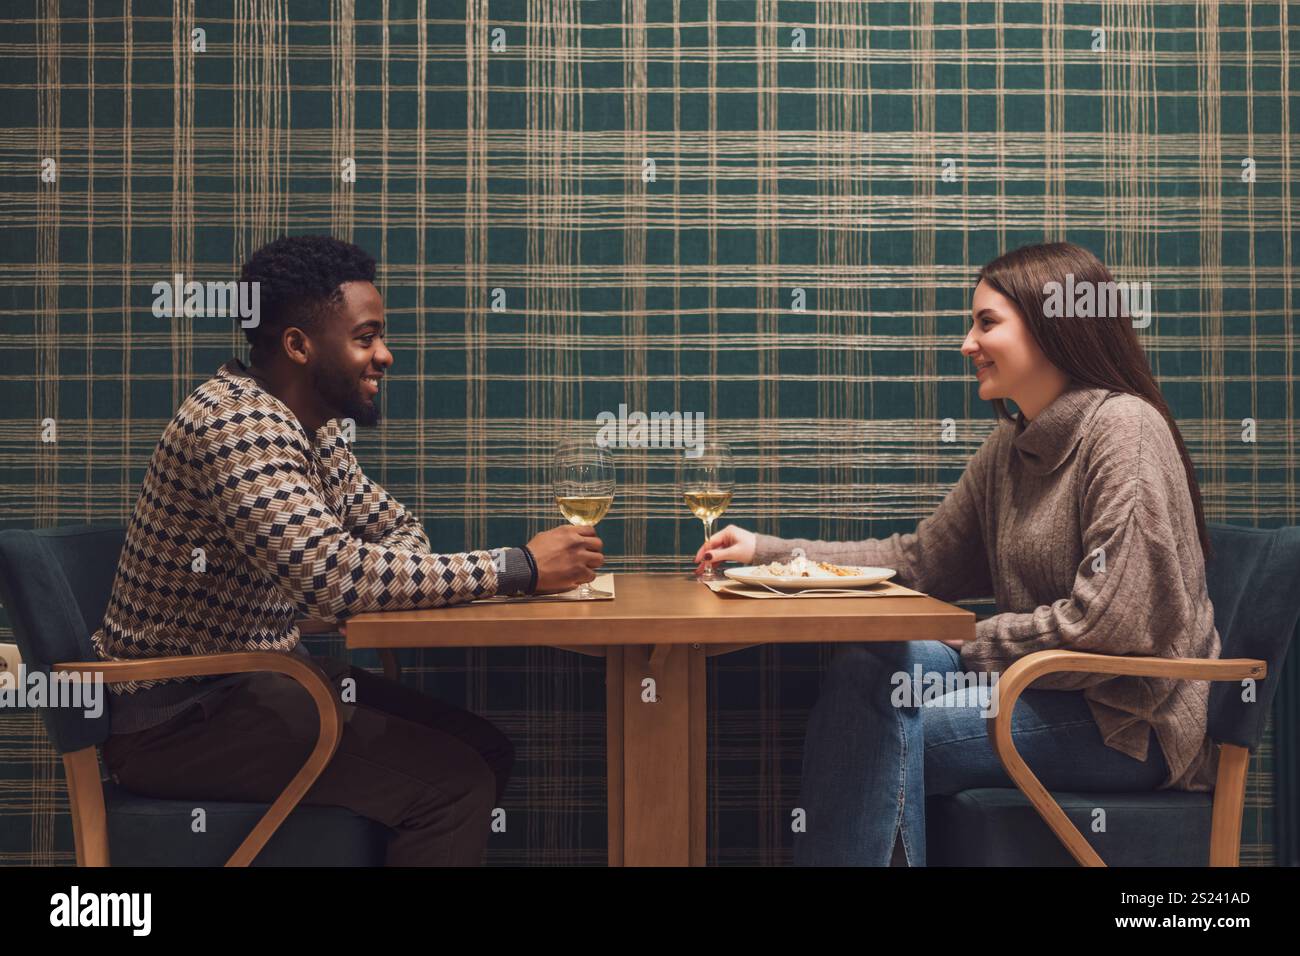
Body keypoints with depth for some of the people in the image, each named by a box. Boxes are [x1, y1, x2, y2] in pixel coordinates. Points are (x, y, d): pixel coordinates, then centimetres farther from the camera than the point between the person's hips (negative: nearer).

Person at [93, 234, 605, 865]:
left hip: (257, 677, 9)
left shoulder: (310, 423, 7)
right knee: (451, 778, -19)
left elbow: (394, 526, 15)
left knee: (485, 752, 3)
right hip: (177, 718, -9)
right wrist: (518, 568, -28)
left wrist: (393, 575, -11)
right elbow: (333, 575, -35)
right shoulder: (238, 422, -23)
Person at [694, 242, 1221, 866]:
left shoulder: (1124, 428, -15)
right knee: (861, 667, -12)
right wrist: (768, 552, 5)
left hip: (1132, 718, -7)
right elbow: (922, 560, 12)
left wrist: (961, 642, -11)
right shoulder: (1010, 445, 10)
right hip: (1050, 684, 7)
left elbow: (1111, 622, -22)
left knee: (886, 725, -20)